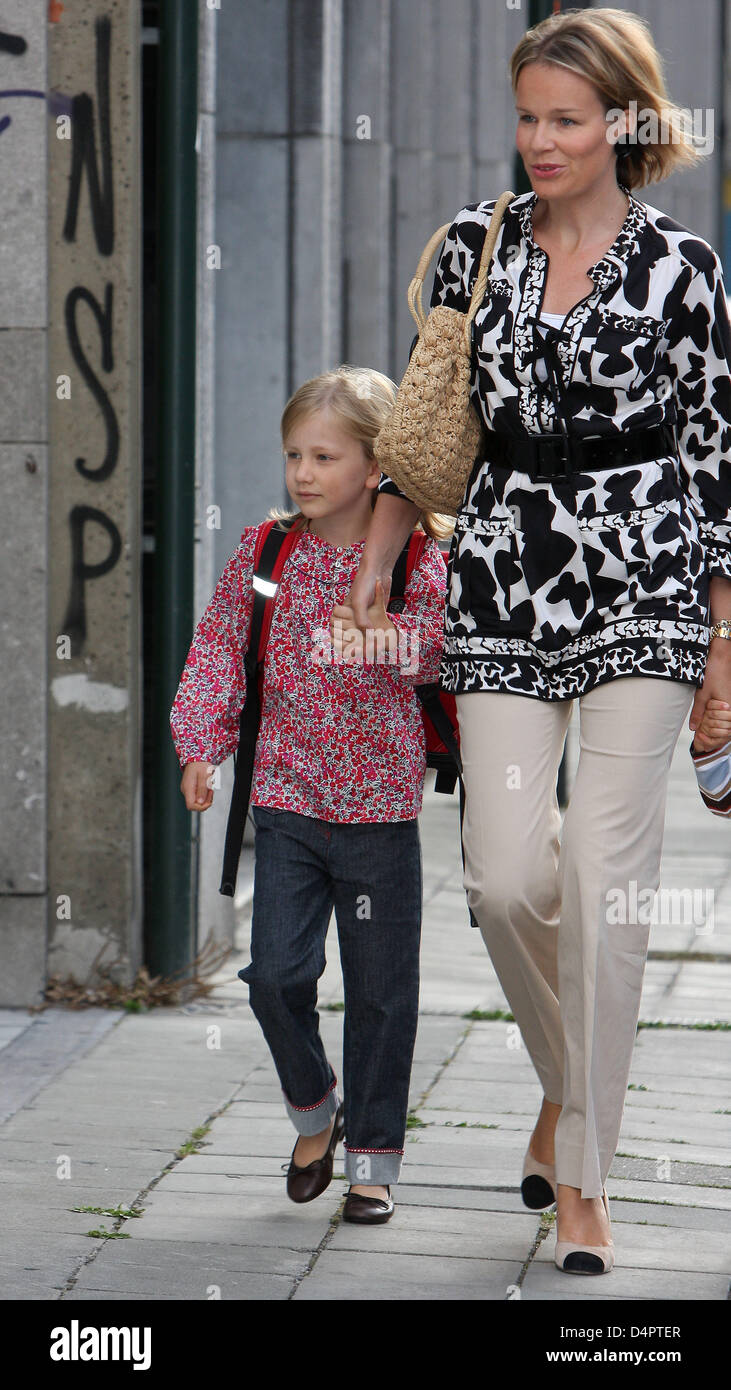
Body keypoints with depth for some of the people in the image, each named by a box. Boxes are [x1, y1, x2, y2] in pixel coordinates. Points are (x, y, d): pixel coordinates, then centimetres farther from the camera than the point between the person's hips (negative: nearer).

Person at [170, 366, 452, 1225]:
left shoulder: (423, 565, -5)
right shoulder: (265, 555, 2)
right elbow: (219, 648, 4)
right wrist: (202, 744, -4)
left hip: (381, 810, -1)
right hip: (287, 800, 1)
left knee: (379, 991, 4)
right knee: (276, 972, -6)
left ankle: (373, 1156, 19)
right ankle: (313, 1112, 21)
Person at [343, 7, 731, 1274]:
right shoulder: (474, 245, 7)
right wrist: (369, 575, 12)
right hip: (505, 577, 3)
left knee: (606, 880, -7)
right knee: (505, 875, -5)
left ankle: (583, 1180, 3)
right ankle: (567, 1085, 25)